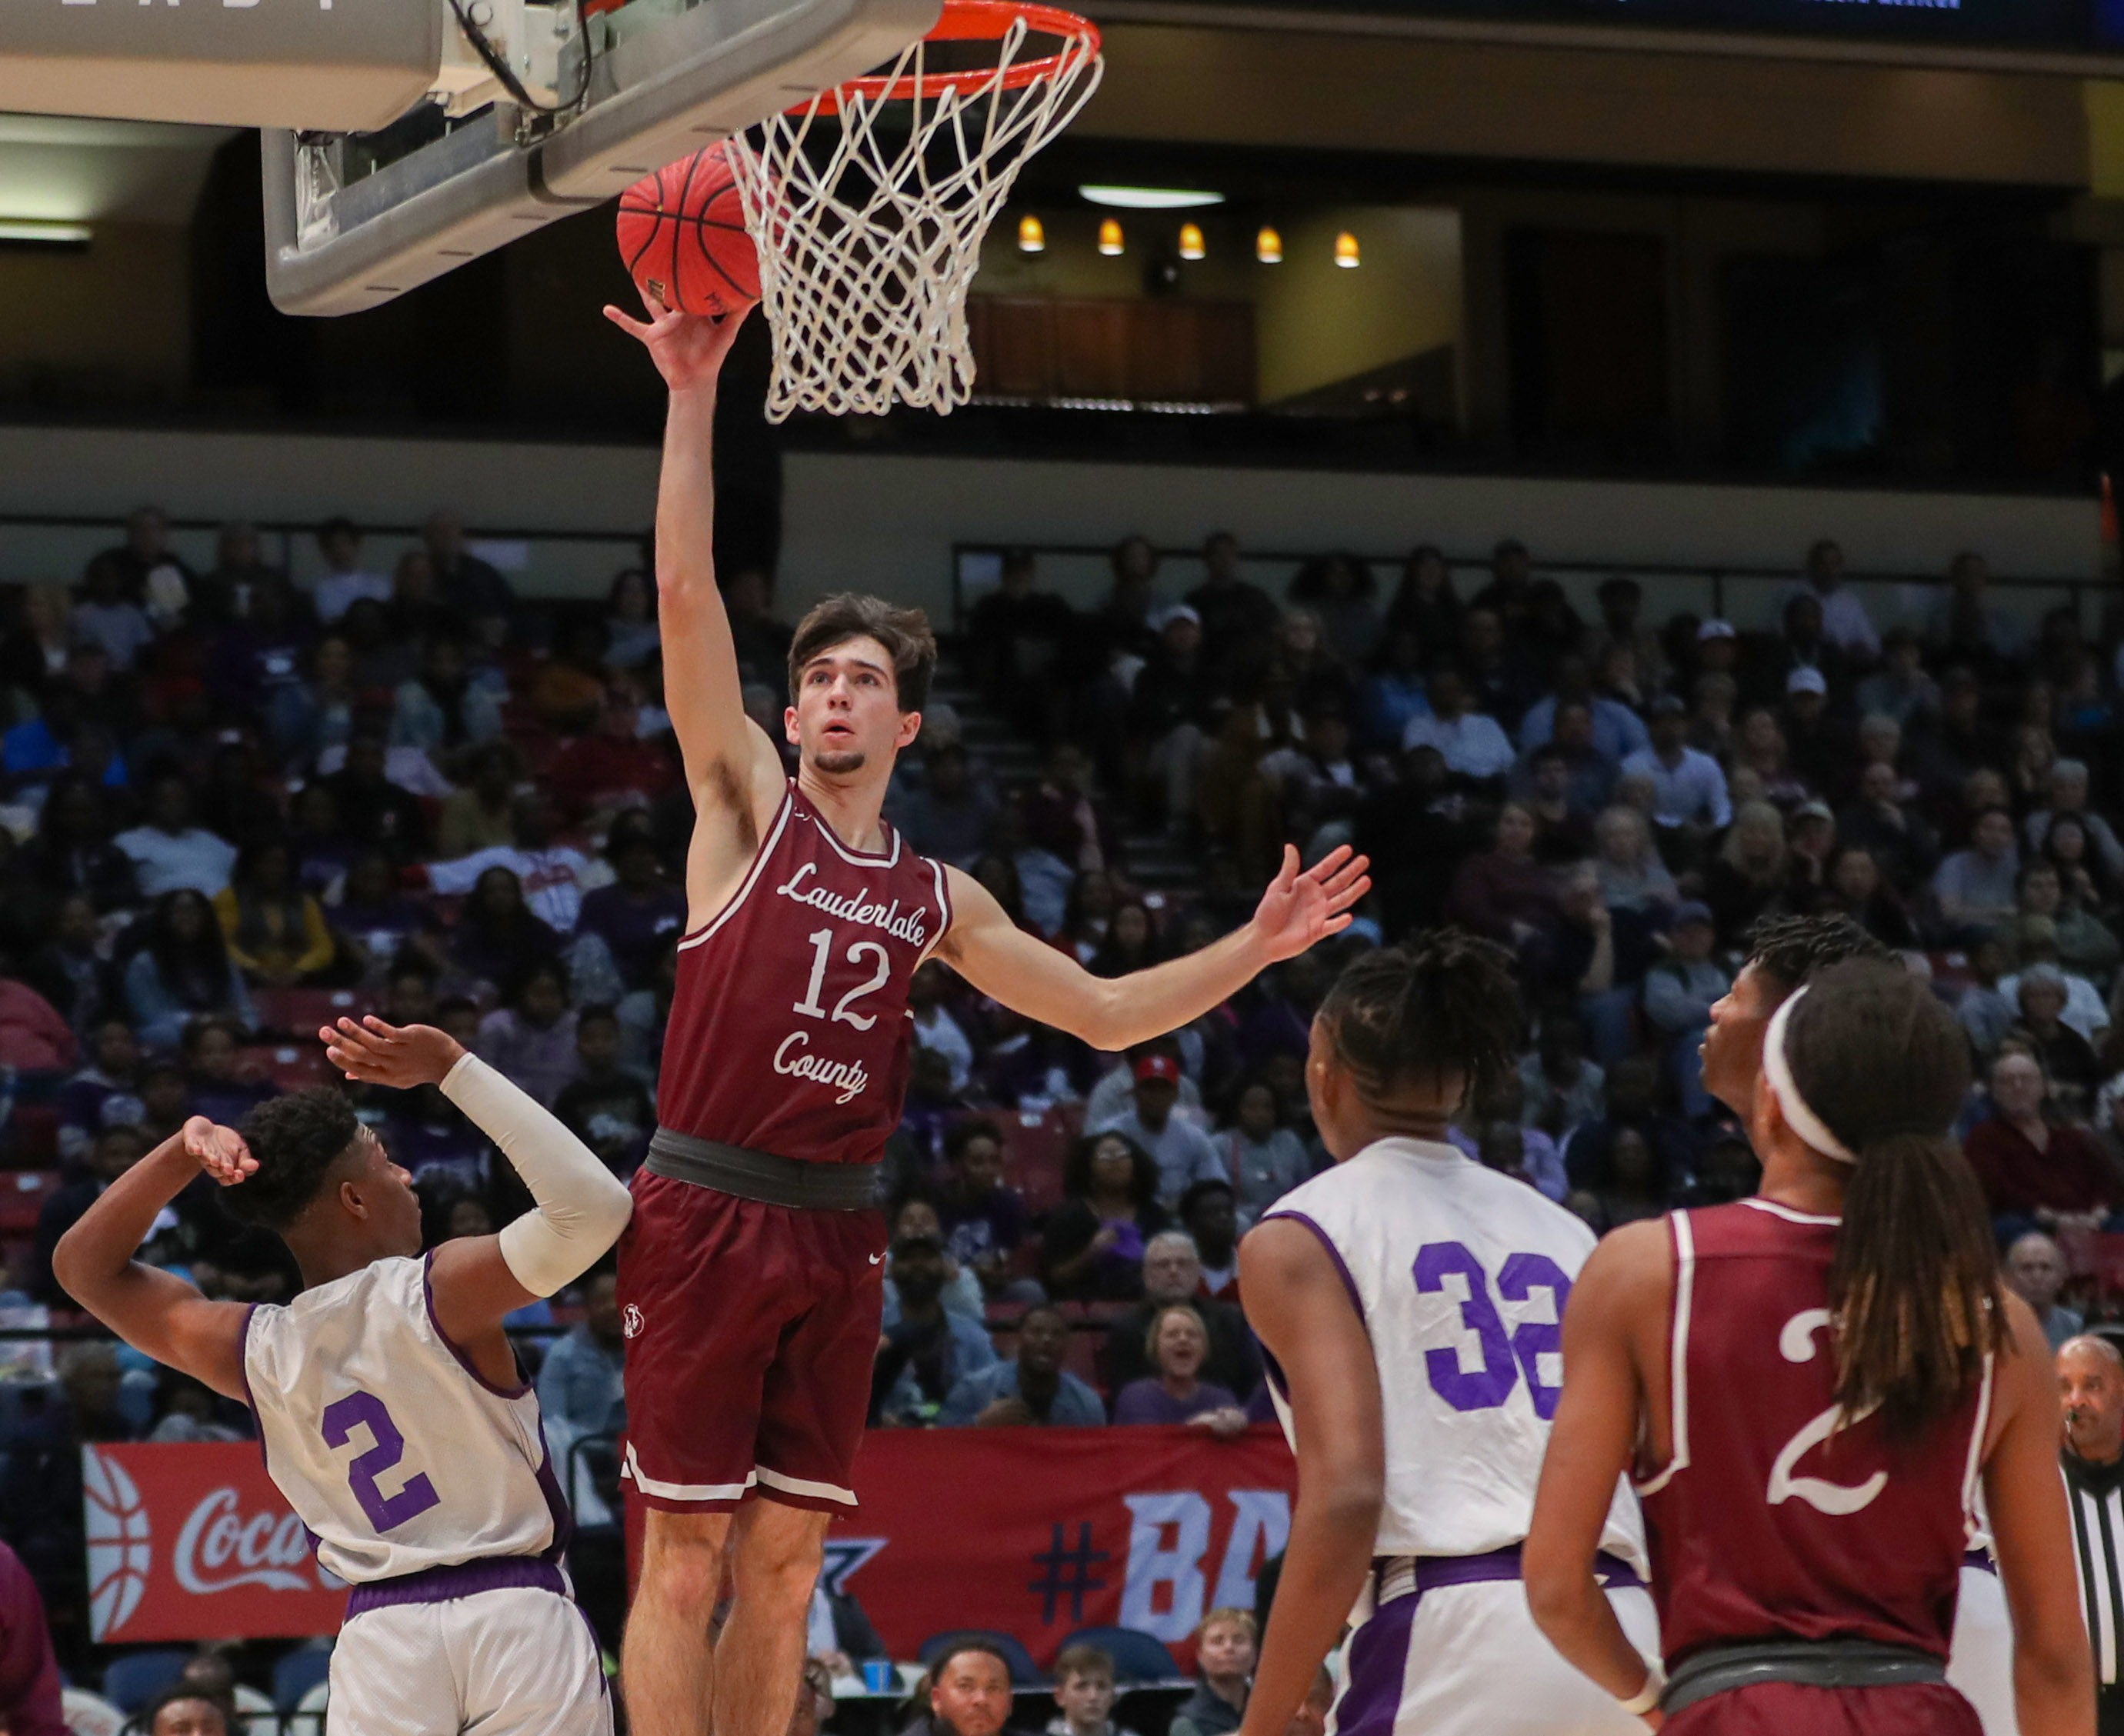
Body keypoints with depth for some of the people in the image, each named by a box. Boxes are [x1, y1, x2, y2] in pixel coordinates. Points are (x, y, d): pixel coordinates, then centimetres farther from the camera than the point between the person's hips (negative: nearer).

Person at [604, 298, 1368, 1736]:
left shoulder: (937, 898, 15)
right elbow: (687, 595, -8)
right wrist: (695, 398, -15)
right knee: (685, 1558, -6)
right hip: (709, 1214, -5)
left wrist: (1255, 948, 8)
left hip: (838, 1233, 5)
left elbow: (1105, 1013, 20)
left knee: (785, 1568, 7)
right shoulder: (747, 805, 3)